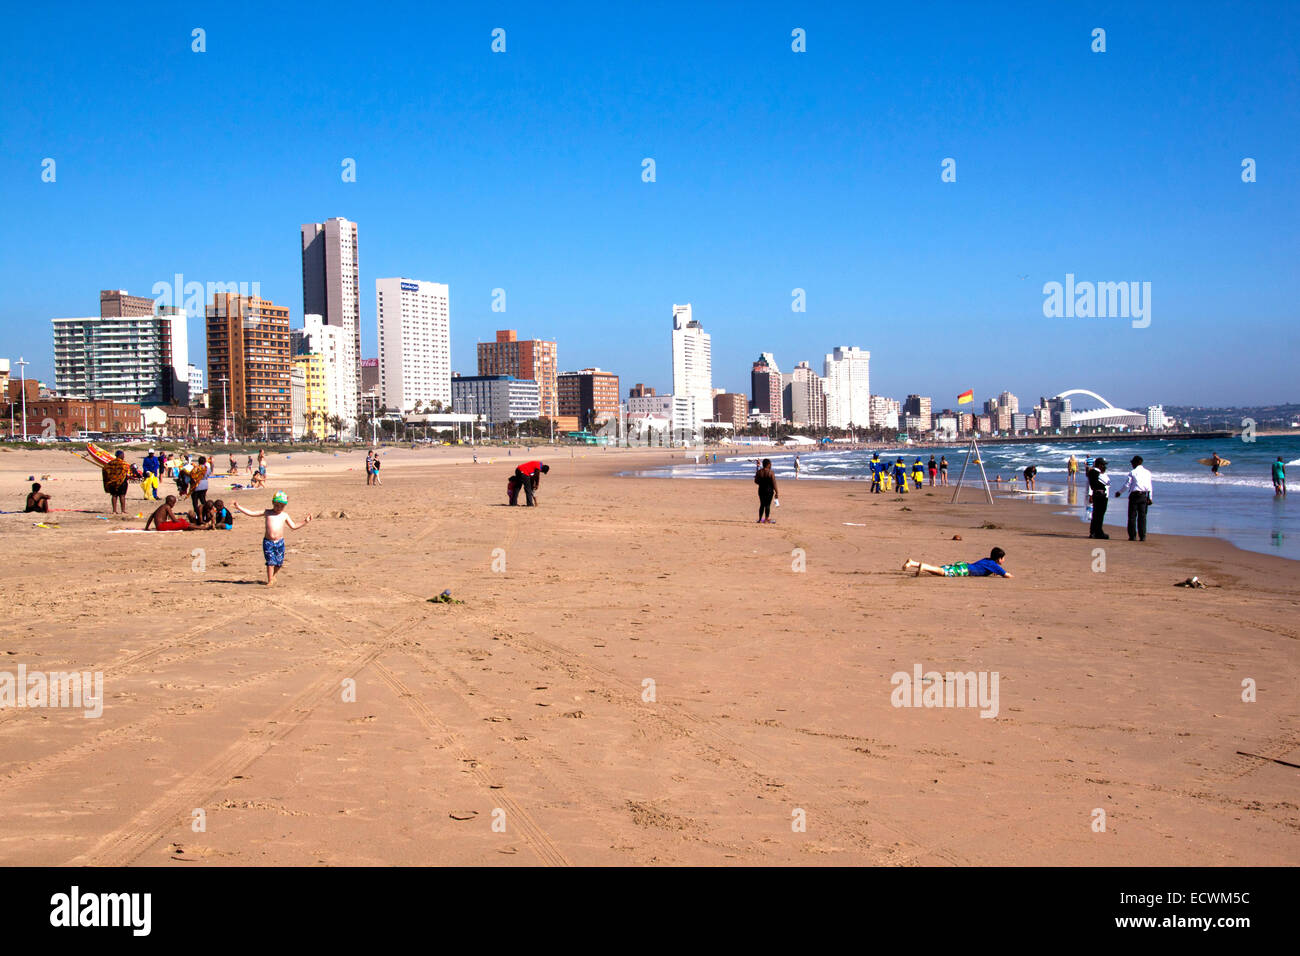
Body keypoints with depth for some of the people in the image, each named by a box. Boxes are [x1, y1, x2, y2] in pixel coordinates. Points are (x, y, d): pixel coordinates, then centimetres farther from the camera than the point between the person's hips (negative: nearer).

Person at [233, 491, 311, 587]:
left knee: (279, 562, 7)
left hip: (279, 542, 2)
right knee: (270, 561, -6)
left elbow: (294, 526, 15)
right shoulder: (267, 513, 4)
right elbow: (251, 513, 4)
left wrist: (305, 522, 7)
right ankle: (270, 580, 6)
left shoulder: (284, 515, 9)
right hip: (268, 542, -2)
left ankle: (273, 575, 35)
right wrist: (239, 507, -1)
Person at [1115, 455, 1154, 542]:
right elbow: (1149, 486, 7)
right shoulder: (1147, 472, 7)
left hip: (1134, 495, -4)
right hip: (1144, 495, 4)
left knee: (1132, 516, 3)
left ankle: (1132, 536, 0)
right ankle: (1142, 536, 2)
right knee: (1142, 516, 6)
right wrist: (1150, 498, 12)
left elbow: (1127, 485, -4)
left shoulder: (1133, 473, -5)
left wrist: (1119, 492, 10)